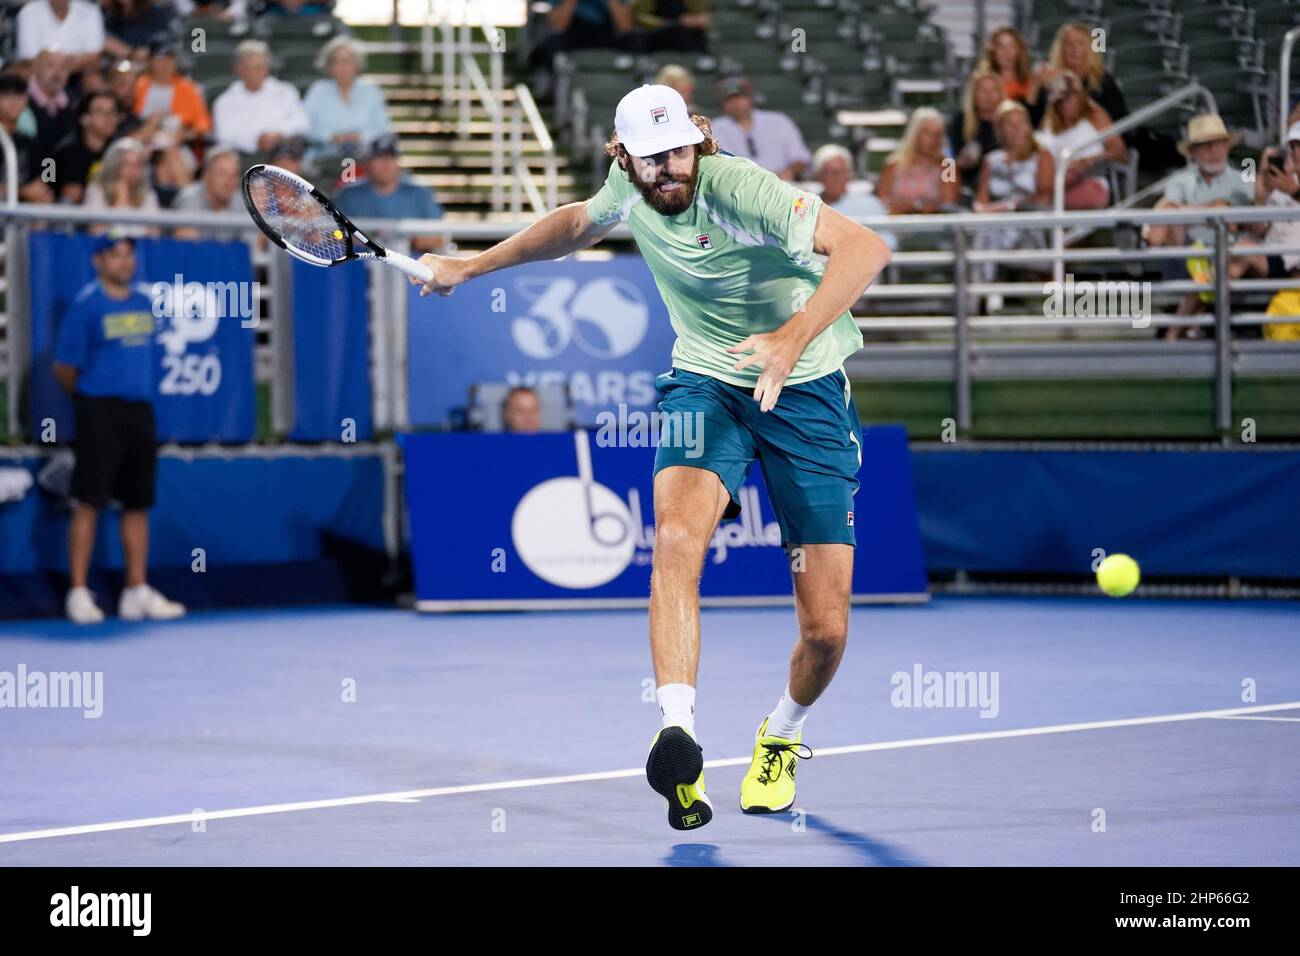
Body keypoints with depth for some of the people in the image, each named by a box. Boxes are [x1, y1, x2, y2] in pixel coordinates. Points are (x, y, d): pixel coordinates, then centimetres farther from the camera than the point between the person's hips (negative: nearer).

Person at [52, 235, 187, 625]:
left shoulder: (143, 303, 12)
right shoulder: (86, 306, -8)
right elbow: (64, 368, -6)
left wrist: (139, 391, 14)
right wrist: (90, 398, 4)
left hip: (139, 411, 7)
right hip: (100, 413, -7)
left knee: (138, 503, 8)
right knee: (89, 502, -6)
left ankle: (137, 592, 13)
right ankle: (78, 593, -4)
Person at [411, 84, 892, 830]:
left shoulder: (738, 188, -25)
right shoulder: (628, 192, -5)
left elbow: (867, 248, -37)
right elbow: (577, 224, 22)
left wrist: (794, 336, -50)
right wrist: (472, 267, 26)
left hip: (804, 389, -4)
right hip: (704, 382, 4)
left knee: (825, 628, -6)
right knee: (677, 536, -30)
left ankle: (783, 738, 27)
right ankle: (679, 740, -39)